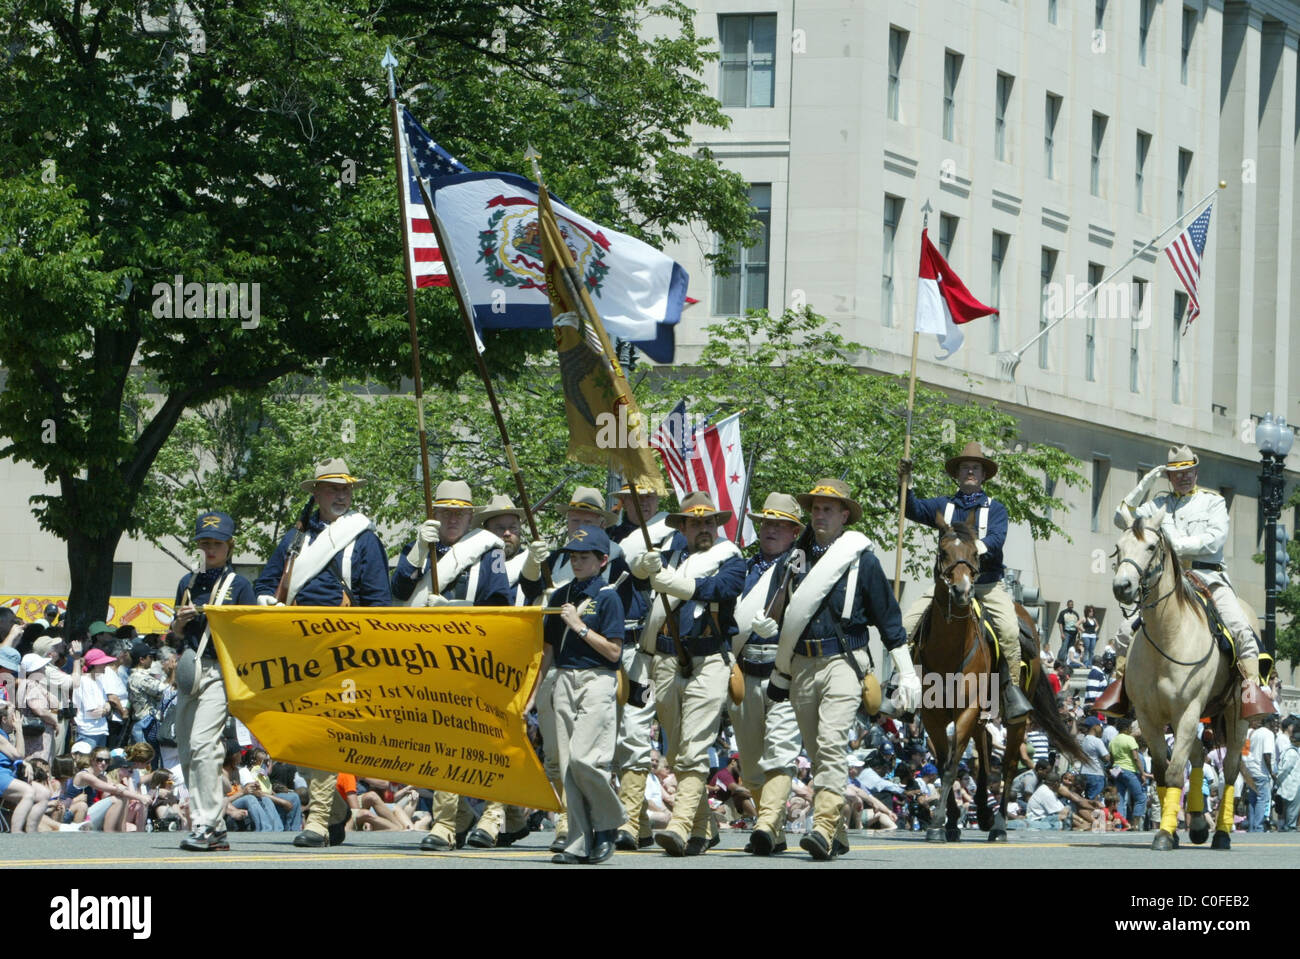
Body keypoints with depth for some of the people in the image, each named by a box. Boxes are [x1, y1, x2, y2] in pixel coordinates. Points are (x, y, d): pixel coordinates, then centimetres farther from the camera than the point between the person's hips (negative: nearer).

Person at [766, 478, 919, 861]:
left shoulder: (862, 560, 2)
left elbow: (888, 620, 4)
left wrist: (907, 675, 2)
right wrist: (780, 671, 20)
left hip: (842, 664, -5)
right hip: (801, 667, 5)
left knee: (831, 743, -20)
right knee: (817, 753, 8)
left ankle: (824, 829, -28)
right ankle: (837, 835, 17)